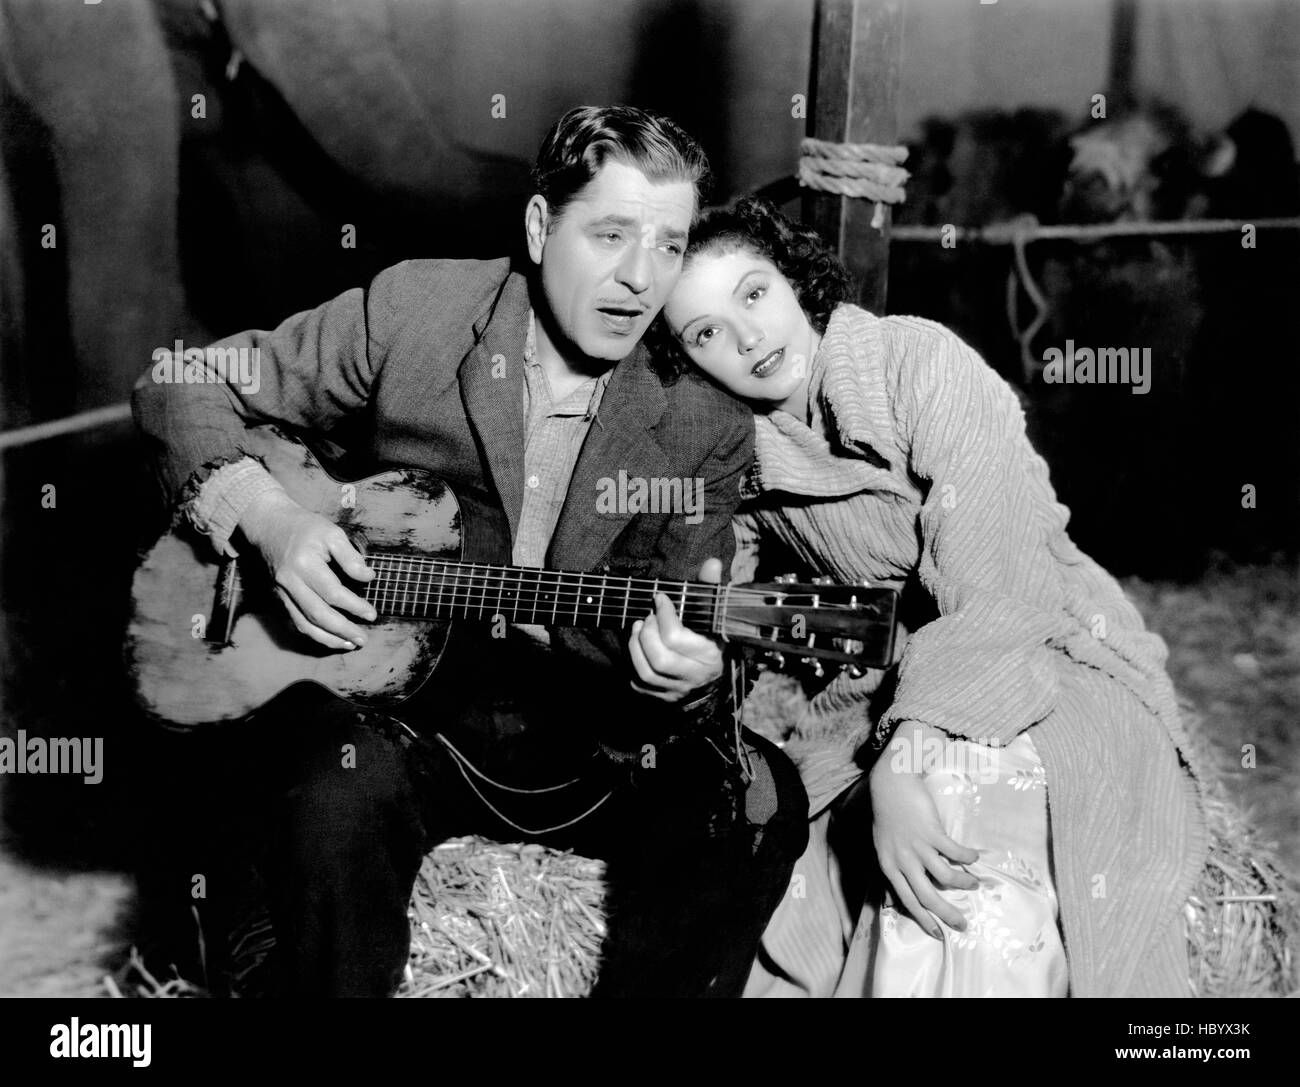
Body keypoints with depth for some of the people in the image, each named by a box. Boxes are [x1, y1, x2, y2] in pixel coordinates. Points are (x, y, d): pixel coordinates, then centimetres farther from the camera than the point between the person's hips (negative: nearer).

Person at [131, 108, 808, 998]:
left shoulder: (707, 424, -4)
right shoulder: (411, 312, -6)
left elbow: (683, 628, -3)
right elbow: (183, 387, 3)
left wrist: (684, 673, -29)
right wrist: (266, 516, -15)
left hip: (583, 744, 2)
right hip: (384, 714, -1)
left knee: (756, 801, -21)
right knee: (336, 791, -33)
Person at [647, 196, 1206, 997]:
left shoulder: (918, 361, -17)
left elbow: (996, 597, -26)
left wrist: (902, 763, -36)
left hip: (1056, 660, -4)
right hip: (878, 689, 5)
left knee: (957, 781, -35)